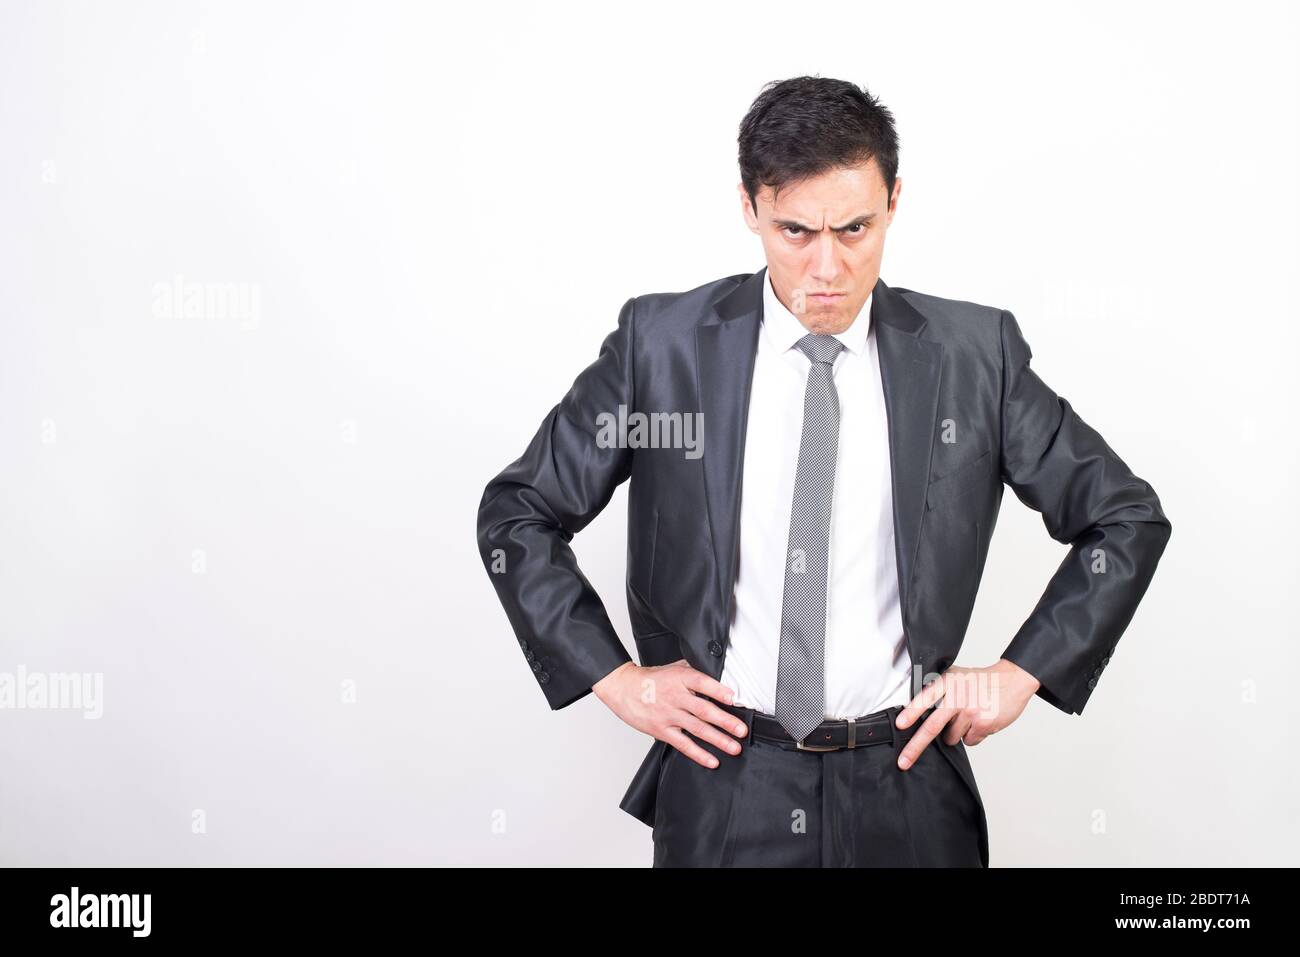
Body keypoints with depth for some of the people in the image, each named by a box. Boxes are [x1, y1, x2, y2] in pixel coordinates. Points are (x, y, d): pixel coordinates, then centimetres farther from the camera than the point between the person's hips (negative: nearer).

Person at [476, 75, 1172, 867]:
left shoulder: (975, 353, -4)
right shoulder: (662, 344, -6)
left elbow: (1128, 517, 5)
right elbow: (517, 513, 2)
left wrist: (1022, 673, -2)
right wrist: (614, 676, -4)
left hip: (904, 794, 1)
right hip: (723, 786, 0)